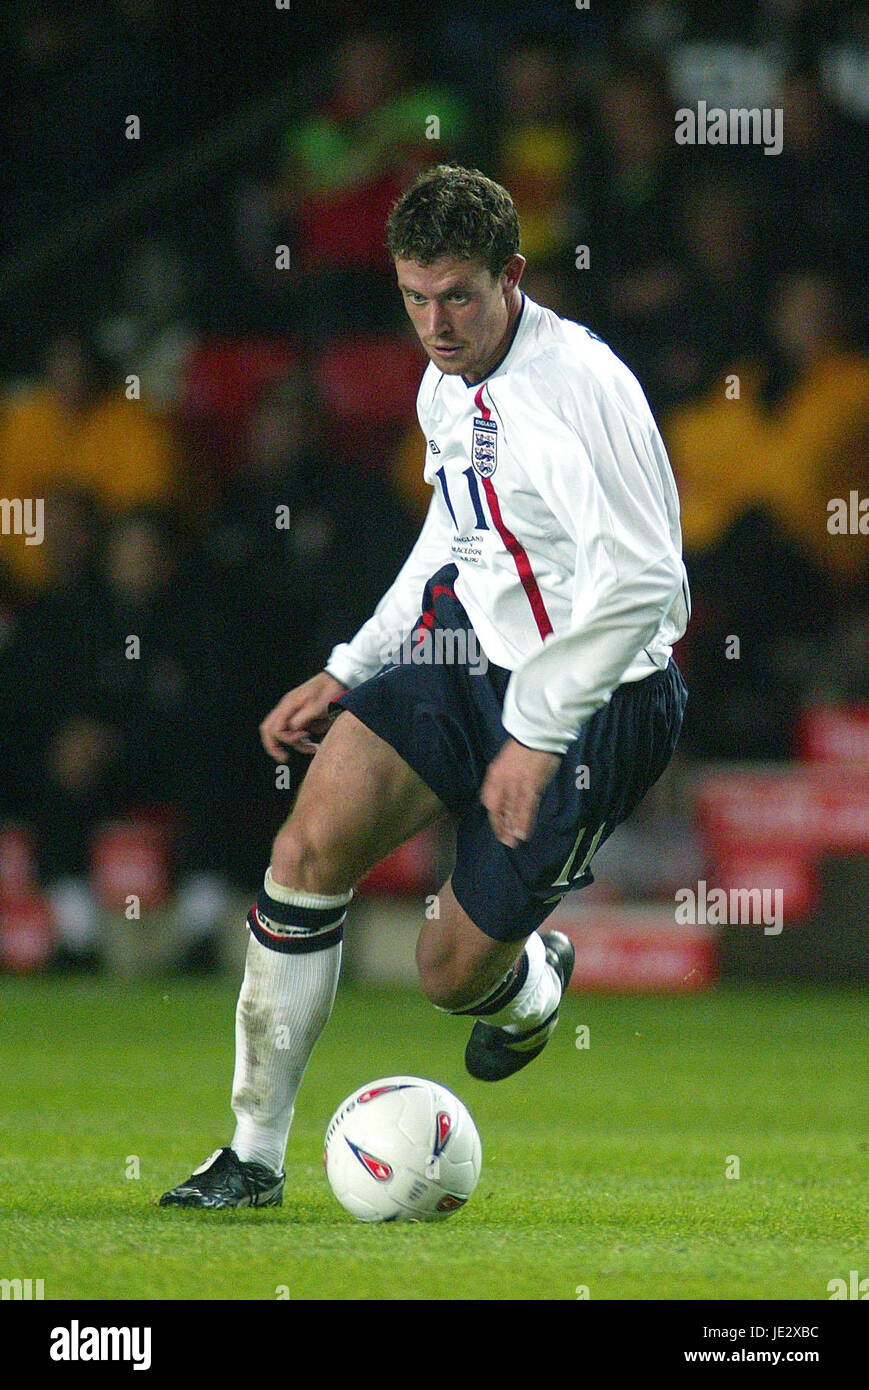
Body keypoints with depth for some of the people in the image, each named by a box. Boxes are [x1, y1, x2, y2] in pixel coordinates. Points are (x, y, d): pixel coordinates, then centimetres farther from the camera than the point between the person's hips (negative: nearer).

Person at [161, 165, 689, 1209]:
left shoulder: (577, 383, -22)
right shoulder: (445, 387, 7)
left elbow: (642, 580, -26)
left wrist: (538, 732, -25)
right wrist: (346, 674, 18)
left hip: (597, 702, -7)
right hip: (471, 656, 7)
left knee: (454, 974, -2)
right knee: (311, 844, -15)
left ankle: (532, 985, 40)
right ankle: (254, 1154, -8)